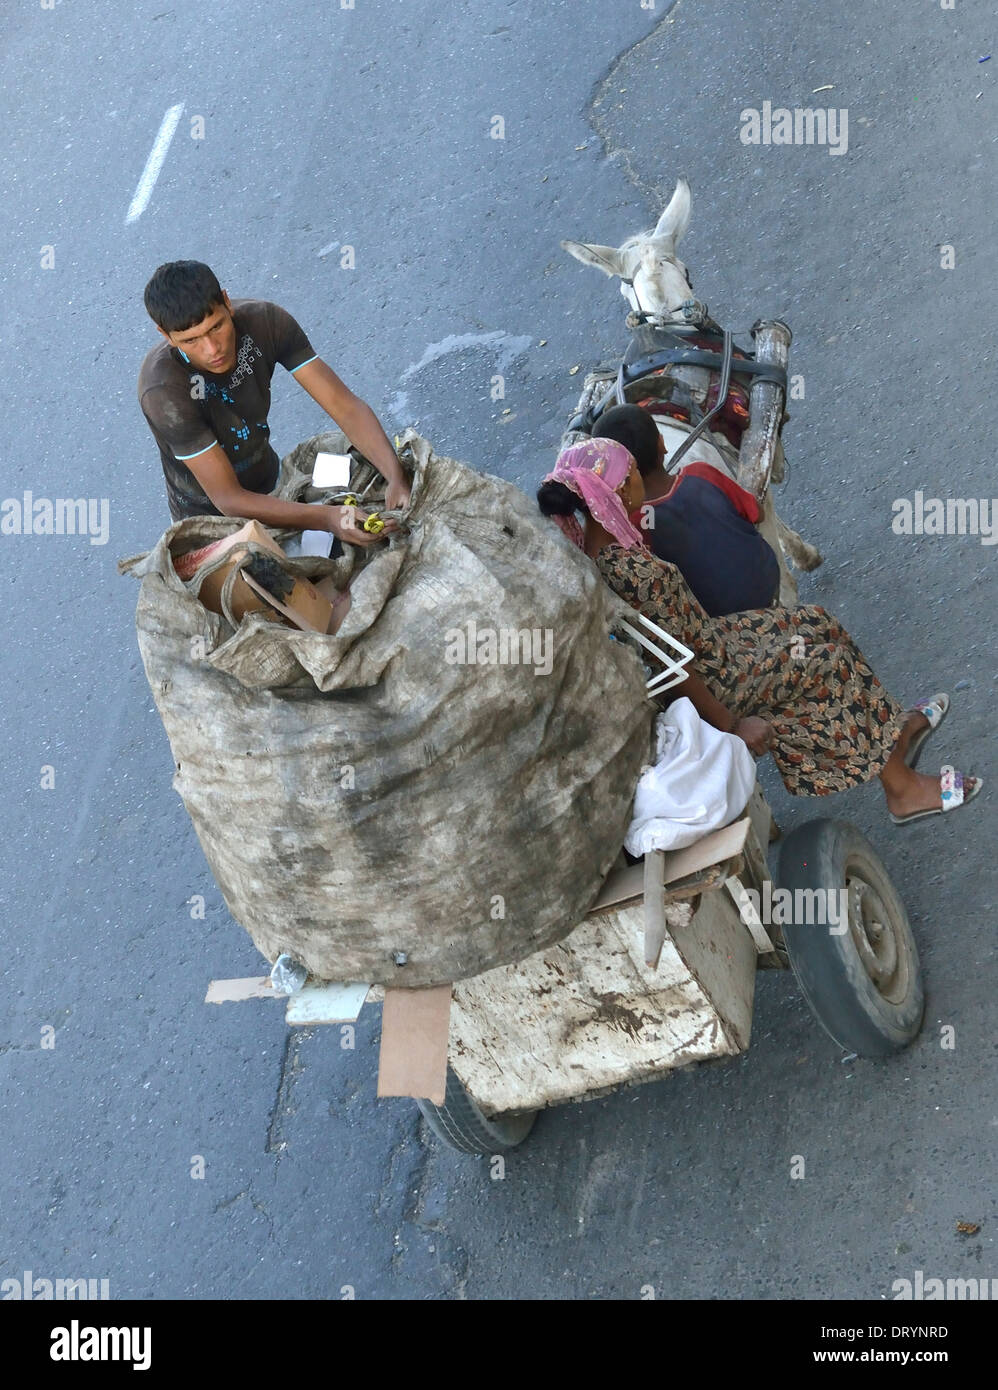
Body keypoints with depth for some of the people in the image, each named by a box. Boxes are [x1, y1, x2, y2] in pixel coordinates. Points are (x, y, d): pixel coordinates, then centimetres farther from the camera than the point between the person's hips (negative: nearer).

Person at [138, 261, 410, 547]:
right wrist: (326, 519, -44)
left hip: (271, 485, 4)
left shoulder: (264, 321, -21)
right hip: (211, 518, -4)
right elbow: (228, 499, -33)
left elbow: (345, 406, -20)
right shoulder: (162, 391, -34)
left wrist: (396, 478, -37)